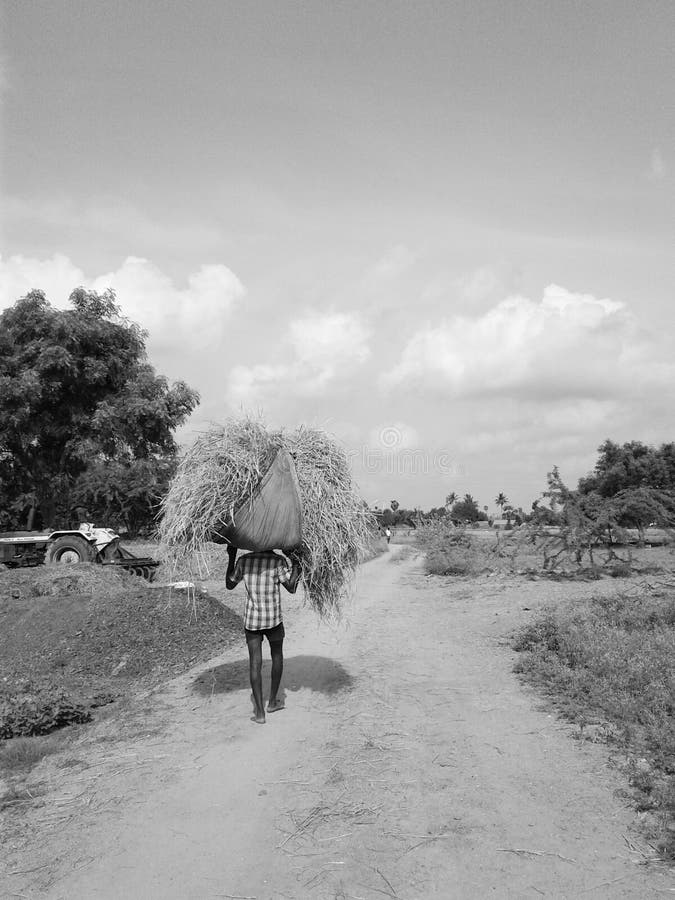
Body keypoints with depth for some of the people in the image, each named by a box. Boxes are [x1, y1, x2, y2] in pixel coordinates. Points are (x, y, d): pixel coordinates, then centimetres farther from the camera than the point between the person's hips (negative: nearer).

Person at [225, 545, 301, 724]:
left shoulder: (243, 560, -1)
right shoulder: (278, 561, -12)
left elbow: (229, 585, 11)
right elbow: (291, 588, -11)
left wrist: (231, 558, 15)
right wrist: (296, 565, -3)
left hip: (251, 620, 2)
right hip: (273, 620, -2)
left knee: (255, 663, 4)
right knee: (277, 655, 20)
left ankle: (259, 712, 3)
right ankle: (272, 701, 29)